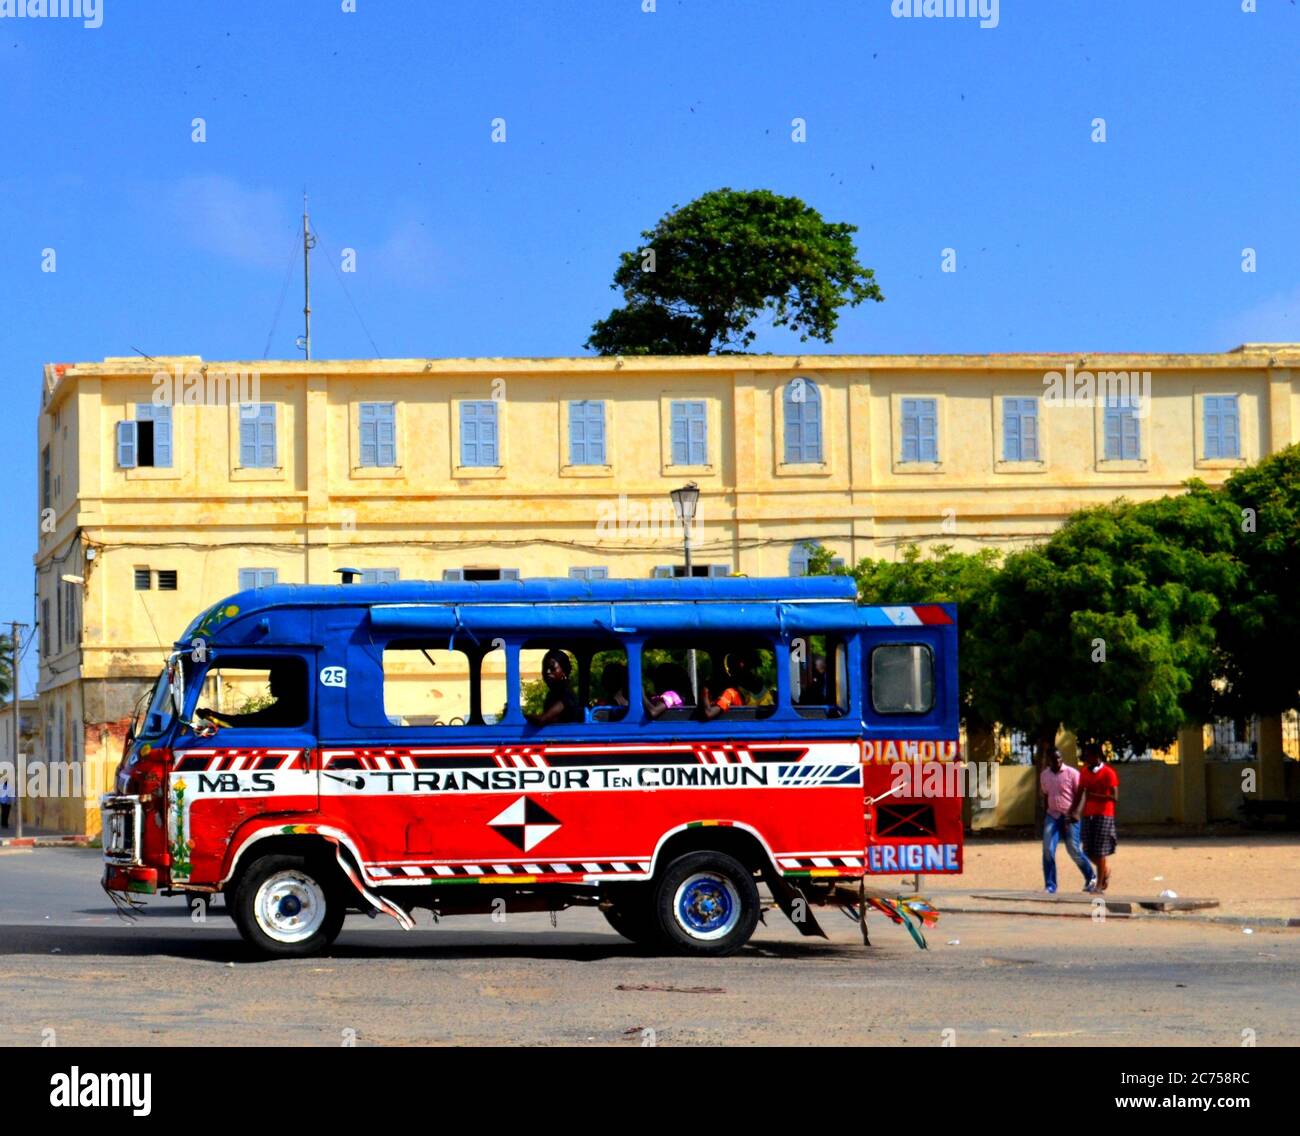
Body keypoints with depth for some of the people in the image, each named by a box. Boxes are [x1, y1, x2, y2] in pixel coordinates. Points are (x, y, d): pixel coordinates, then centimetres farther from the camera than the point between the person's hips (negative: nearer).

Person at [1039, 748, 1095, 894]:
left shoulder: (1072, 773, -6)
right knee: (1048, 850, -8)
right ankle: (1050, 886, -2)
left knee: (1074, 850, -3)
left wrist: (1073, 813, -17)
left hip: (1069, 816, -4)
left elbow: (1079, 795, -7)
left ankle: (1090, 877, 21)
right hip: (1052, 816, 4)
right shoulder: (1044, 775, 8)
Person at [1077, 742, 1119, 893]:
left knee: (1100, 851, -5)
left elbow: (1114, 797, -15)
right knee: (1088, 851, 4)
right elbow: (1080, 793, 16)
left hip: (1104, 815, -6)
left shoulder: (1108, 773, -8)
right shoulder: (1085, 772, 10)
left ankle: (1100, 885, 3)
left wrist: (1094, 795, -22)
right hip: (1088, 815, 6)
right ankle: (1106, 870, 29)